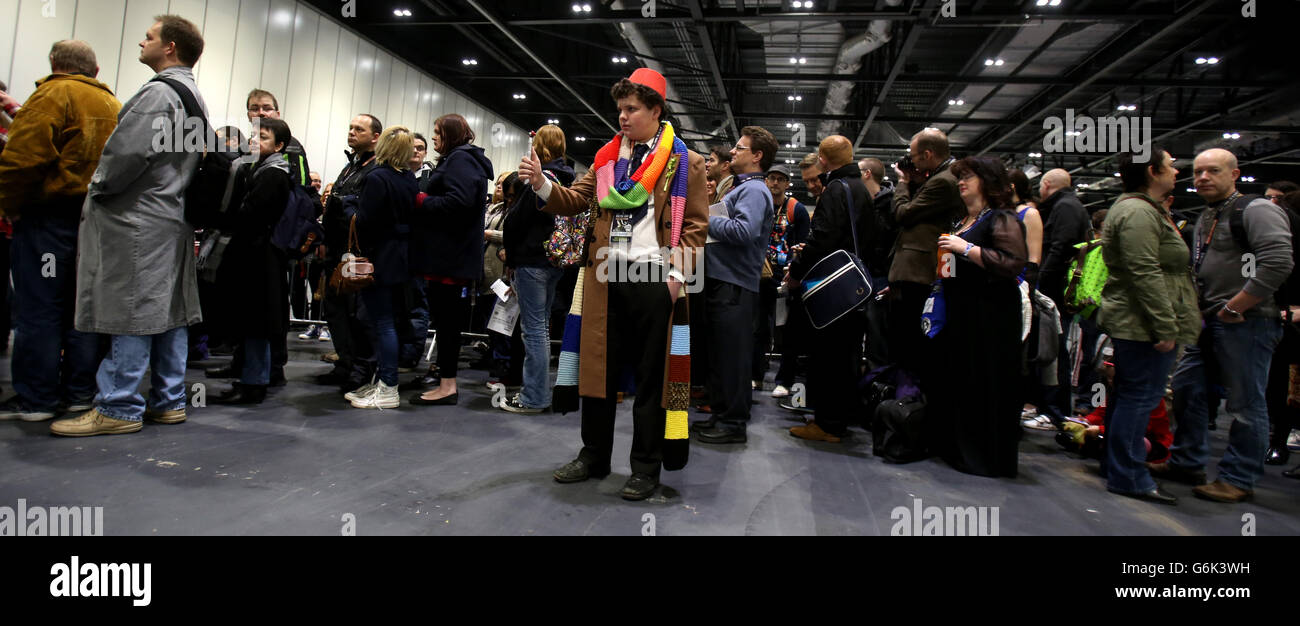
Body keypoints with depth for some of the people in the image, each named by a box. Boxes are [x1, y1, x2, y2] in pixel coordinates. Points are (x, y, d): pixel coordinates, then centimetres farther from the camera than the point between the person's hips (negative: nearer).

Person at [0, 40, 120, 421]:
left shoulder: (54, 94, -7)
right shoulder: (113, 104, 15)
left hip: (51, 216, -7)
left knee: (38, 309, -1)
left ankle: (35, 399, 4)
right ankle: (80, 393, 15)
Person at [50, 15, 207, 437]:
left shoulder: (157, 93, -12)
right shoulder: (195, 96, 18)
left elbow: (128, 151, -22)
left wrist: (98, 186, -5)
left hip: (138, 220, -9)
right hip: (174, 216, 9)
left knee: (130, 311, -6)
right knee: (168, 310, 10)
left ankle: (118, 409, 0)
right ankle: (168, 400, 15)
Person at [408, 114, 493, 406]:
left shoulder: (460, 159, -9)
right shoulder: (458, 159, 22)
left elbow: (458, 202, -23)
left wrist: (420, 200, -13)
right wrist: (424, 199, 9)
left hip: (451, 257, -10)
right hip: (449, 255, 10)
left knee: (447, 319, -6)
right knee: (447, 318, 12)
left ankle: (447, 386, 0)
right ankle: (446, 383, 19)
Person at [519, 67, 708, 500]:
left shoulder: (684, 162, 2)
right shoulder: (608, 157, 15)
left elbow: (695, 224, -2)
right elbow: (575, 201, 11)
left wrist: (677, 274, -11)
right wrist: (542, 184, -7)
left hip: (654, 278, -4)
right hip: (606, 275, 4)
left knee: (651, 374, 3)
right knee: (599, 366, 11)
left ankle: (646, 467, 16)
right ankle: (594, 456, 26)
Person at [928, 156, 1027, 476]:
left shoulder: (1002, 219, -8)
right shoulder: (961, 222, 19)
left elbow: (1014, 263, -22)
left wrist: (967, 249, -21)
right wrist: (943, 270, 14)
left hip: (989, 316, -8)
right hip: (958, 312, 9)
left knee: (983, 385, -4)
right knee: (953, 380, 10)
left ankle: (987, 457, 9)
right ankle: (953, 446, 23)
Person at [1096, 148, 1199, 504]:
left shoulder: (1141, 209, 21)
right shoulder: (1139, 213, -16)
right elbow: (1145, 274, -24)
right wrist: (1165, 328, -23)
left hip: (1130, 324, 11)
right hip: (1143, 325, -11)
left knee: (1129, 394, 17)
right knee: (1140, 397, -7)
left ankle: (1116, 465, 27)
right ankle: (1128, 477, 0)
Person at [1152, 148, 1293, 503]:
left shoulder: (1257, 211, -10)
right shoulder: (1205, 218, 17)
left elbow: (1278, 264, -23)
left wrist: (1233, 308, -19)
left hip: (1246, 322, -9)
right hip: (1206, 320, 9)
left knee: (1246, 403, 0)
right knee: (1186, 388, 12)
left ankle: (1239, 479, 10)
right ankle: (1187, 463, 25)